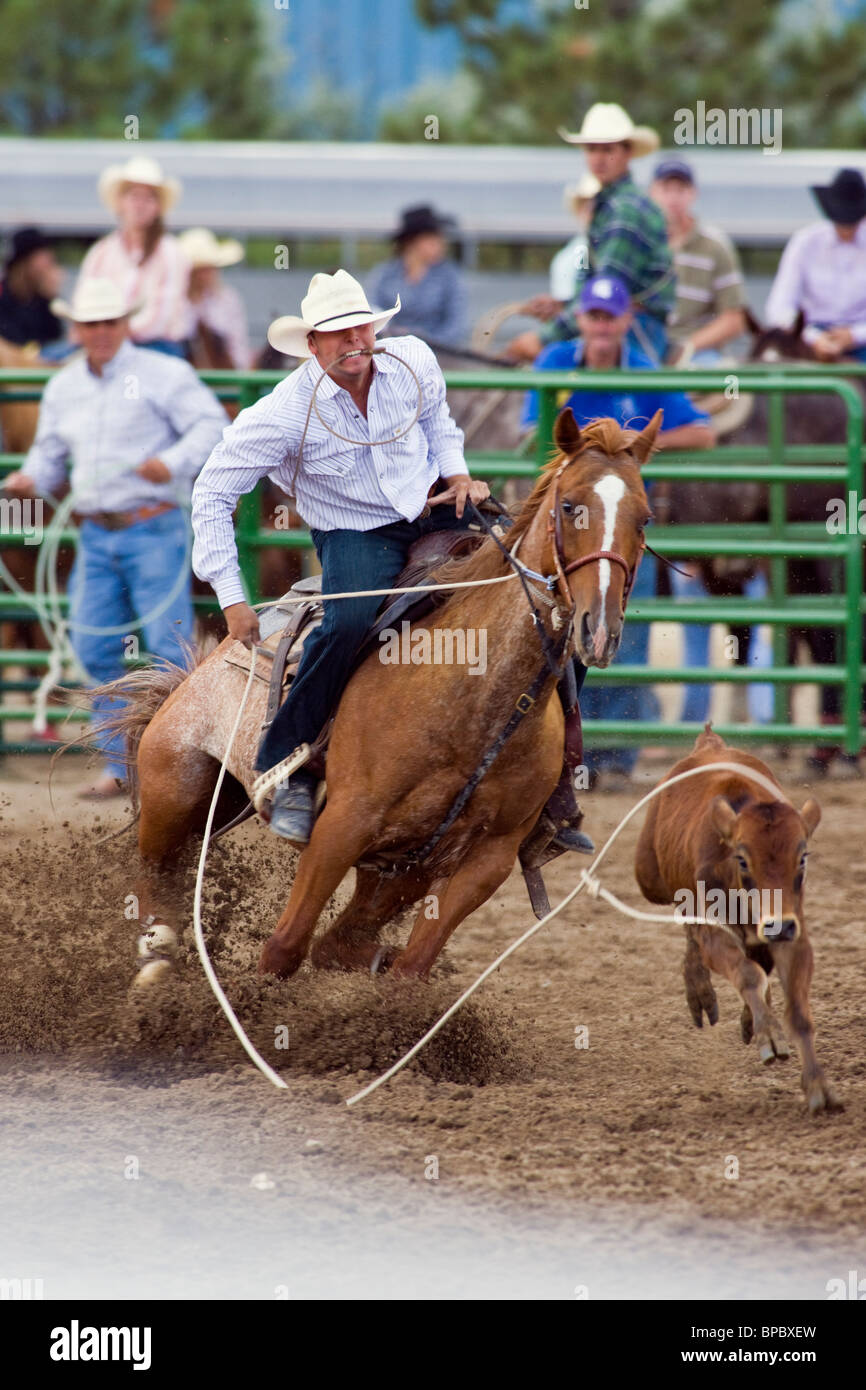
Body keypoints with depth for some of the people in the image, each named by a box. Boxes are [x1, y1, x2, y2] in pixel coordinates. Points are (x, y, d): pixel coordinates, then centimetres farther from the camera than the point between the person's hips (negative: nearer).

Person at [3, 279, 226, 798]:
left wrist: (173, 463, -28)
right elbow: (52, 453, 23)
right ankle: (120, 764, 13)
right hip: (96, 535, 6)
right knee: (96, 650, 3)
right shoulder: (63, 388, 14)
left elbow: (211, 425, -11)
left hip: (153, 528, -6)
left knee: (169, 645, -8)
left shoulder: (165, 375, -4)